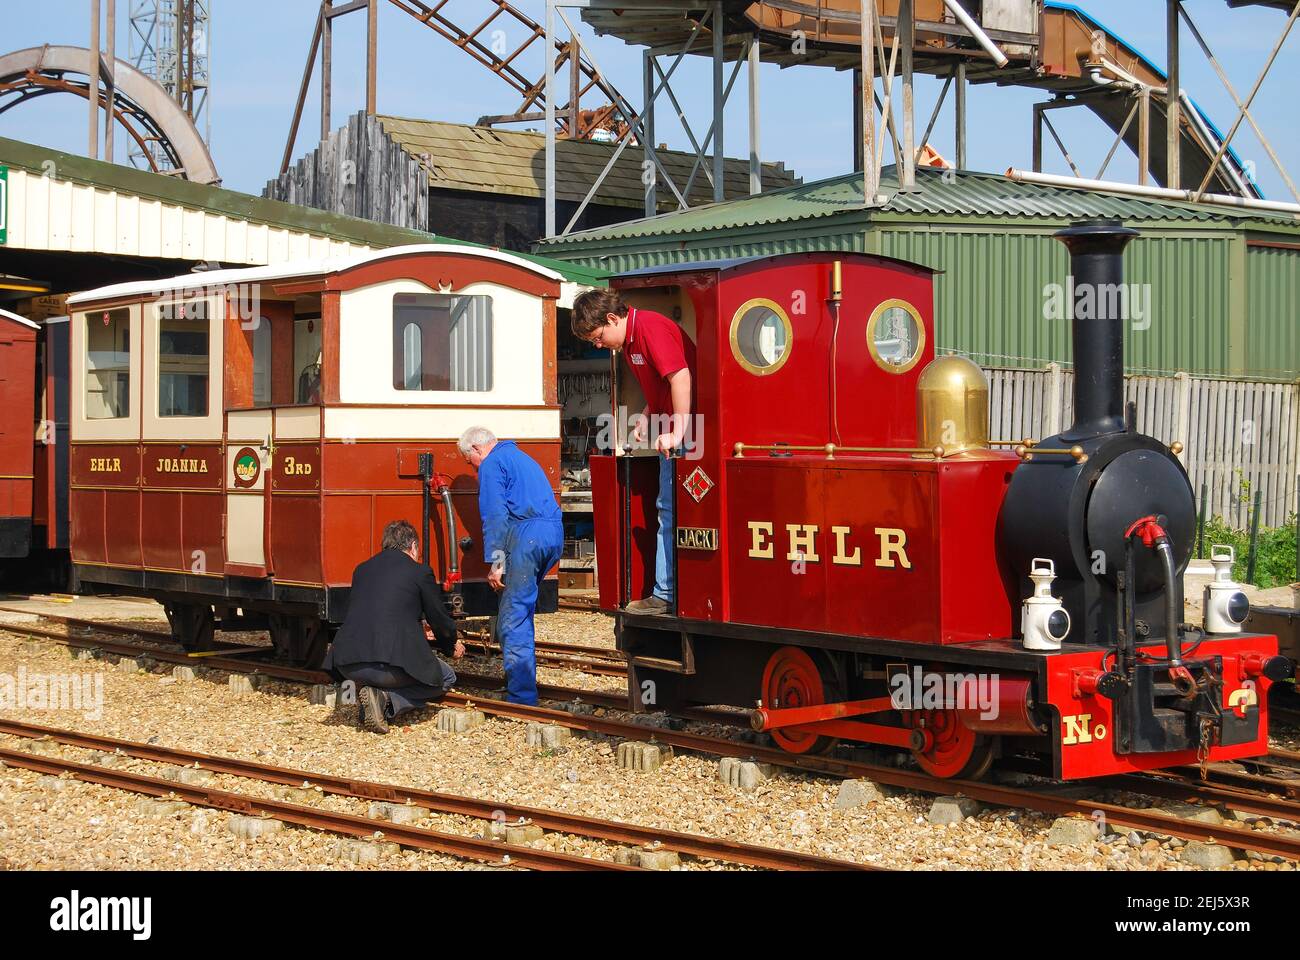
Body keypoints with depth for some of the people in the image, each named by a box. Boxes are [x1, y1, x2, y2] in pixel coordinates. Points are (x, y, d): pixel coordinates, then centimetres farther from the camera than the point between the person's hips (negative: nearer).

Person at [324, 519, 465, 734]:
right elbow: (439, 619, 12)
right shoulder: (420, 572, 5)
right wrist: (452, 646, 35)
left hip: (348, 665, 6)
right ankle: (386, 699, -4)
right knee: (446, 678, 18)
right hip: (391, 663, -6)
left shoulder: (362, 570, 20)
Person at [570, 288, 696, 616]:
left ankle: (665, 596, -6)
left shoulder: (650, 328, -16)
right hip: (671, 430, 10)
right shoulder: (629, 341, 16)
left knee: (672, 511, -9)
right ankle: (664, 595, 13)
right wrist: (646, 417, 10)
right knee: (668, 509, 10)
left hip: (685, 431, -10)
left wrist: (678, 431, -26)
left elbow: (681, 376, -25)